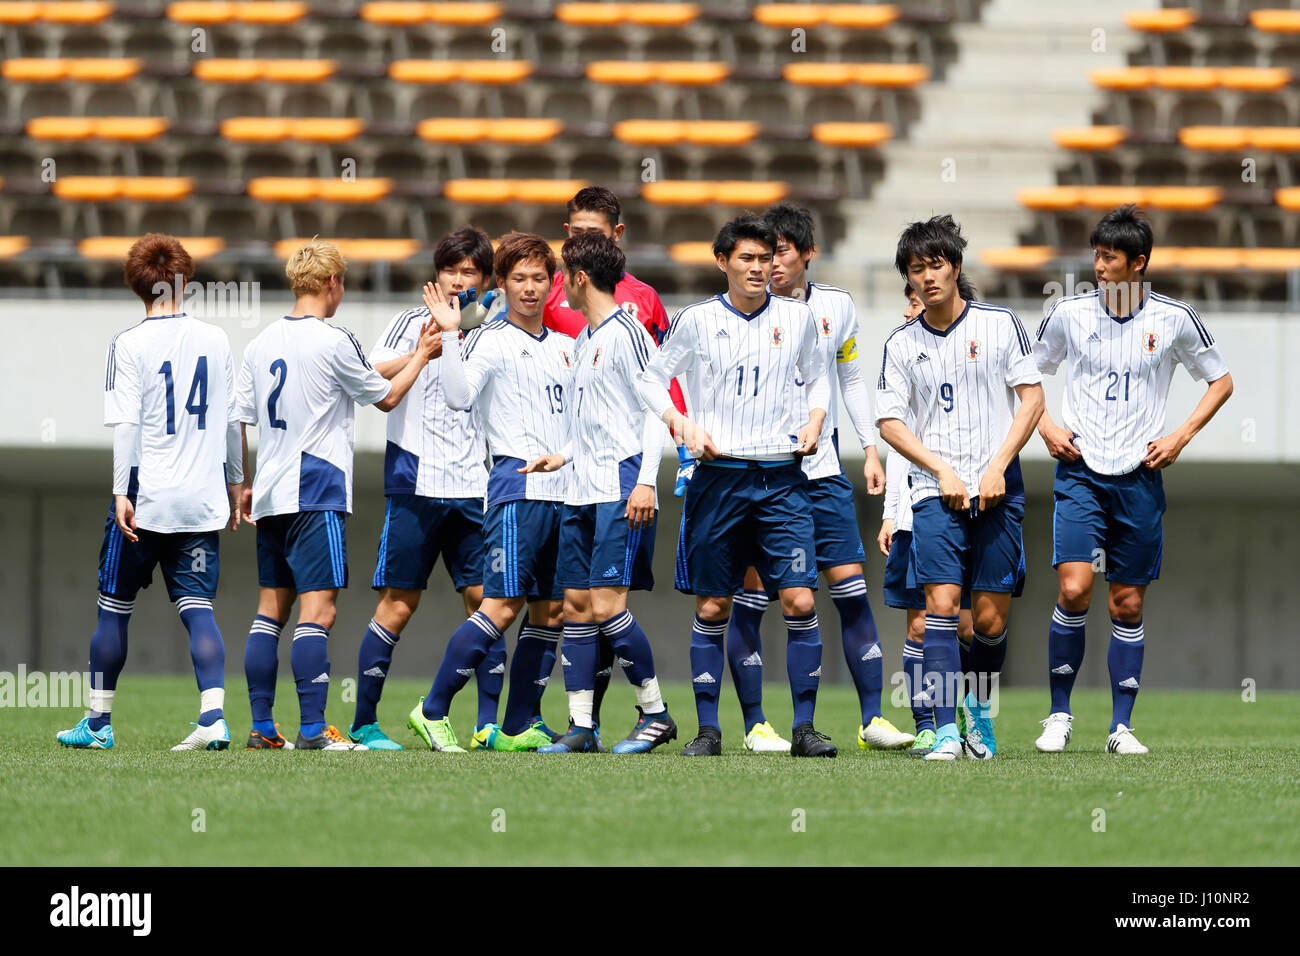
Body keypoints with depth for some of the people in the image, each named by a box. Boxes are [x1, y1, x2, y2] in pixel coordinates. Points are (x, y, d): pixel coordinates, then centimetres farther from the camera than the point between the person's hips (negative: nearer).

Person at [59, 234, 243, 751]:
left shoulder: (130, 345, -8)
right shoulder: (215, 341, 5)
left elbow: (126, 424, -14)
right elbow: (231, 420, 12)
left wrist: (122, 493, -13)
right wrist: (233, 483, 22)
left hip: (145, 499, -3)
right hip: (201, 501, 3)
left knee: (114, 609, 10)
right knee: (198, 609, 1)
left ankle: (98, 722, 18)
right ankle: (213, 716, -16)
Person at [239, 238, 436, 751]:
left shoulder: (261, 344, 10)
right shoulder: (334, 342, -10)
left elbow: (238, 417, 14)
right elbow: (385, 397, 2)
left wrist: (245, 483, 24)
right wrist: (421, 355, 16)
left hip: (270, 497, 7)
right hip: (316, 493, -7)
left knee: (271, 608, 11)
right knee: (317, 609, -9)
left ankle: (262, 727, 10)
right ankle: (313, 728, -15)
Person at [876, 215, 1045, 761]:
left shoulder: (1000, 324, 3)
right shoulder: (902, 344, 7)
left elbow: (1032, 399, 2)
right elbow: (889, 422, 6)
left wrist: (998, 468, -7)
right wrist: (942, 470, -7)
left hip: (998, 491, 0)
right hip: (935, 492, 0)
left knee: (991, 618, 0)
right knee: (941, 602, -15)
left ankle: (980, 706, 27)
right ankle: (945, 730, -17)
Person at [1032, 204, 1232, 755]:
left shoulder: (1174, 318, -1)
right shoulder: (1069, 315, 1)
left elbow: (1220, 382, 11)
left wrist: (1181, 437, 0)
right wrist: (1045, 426, 1)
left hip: (1140, 477, 0)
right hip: (1080, 472, 0)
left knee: (1128, 604, 3)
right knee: (1074, 589, -15)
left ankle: (1121, 726, 11)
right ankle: (1059, 715, -2)